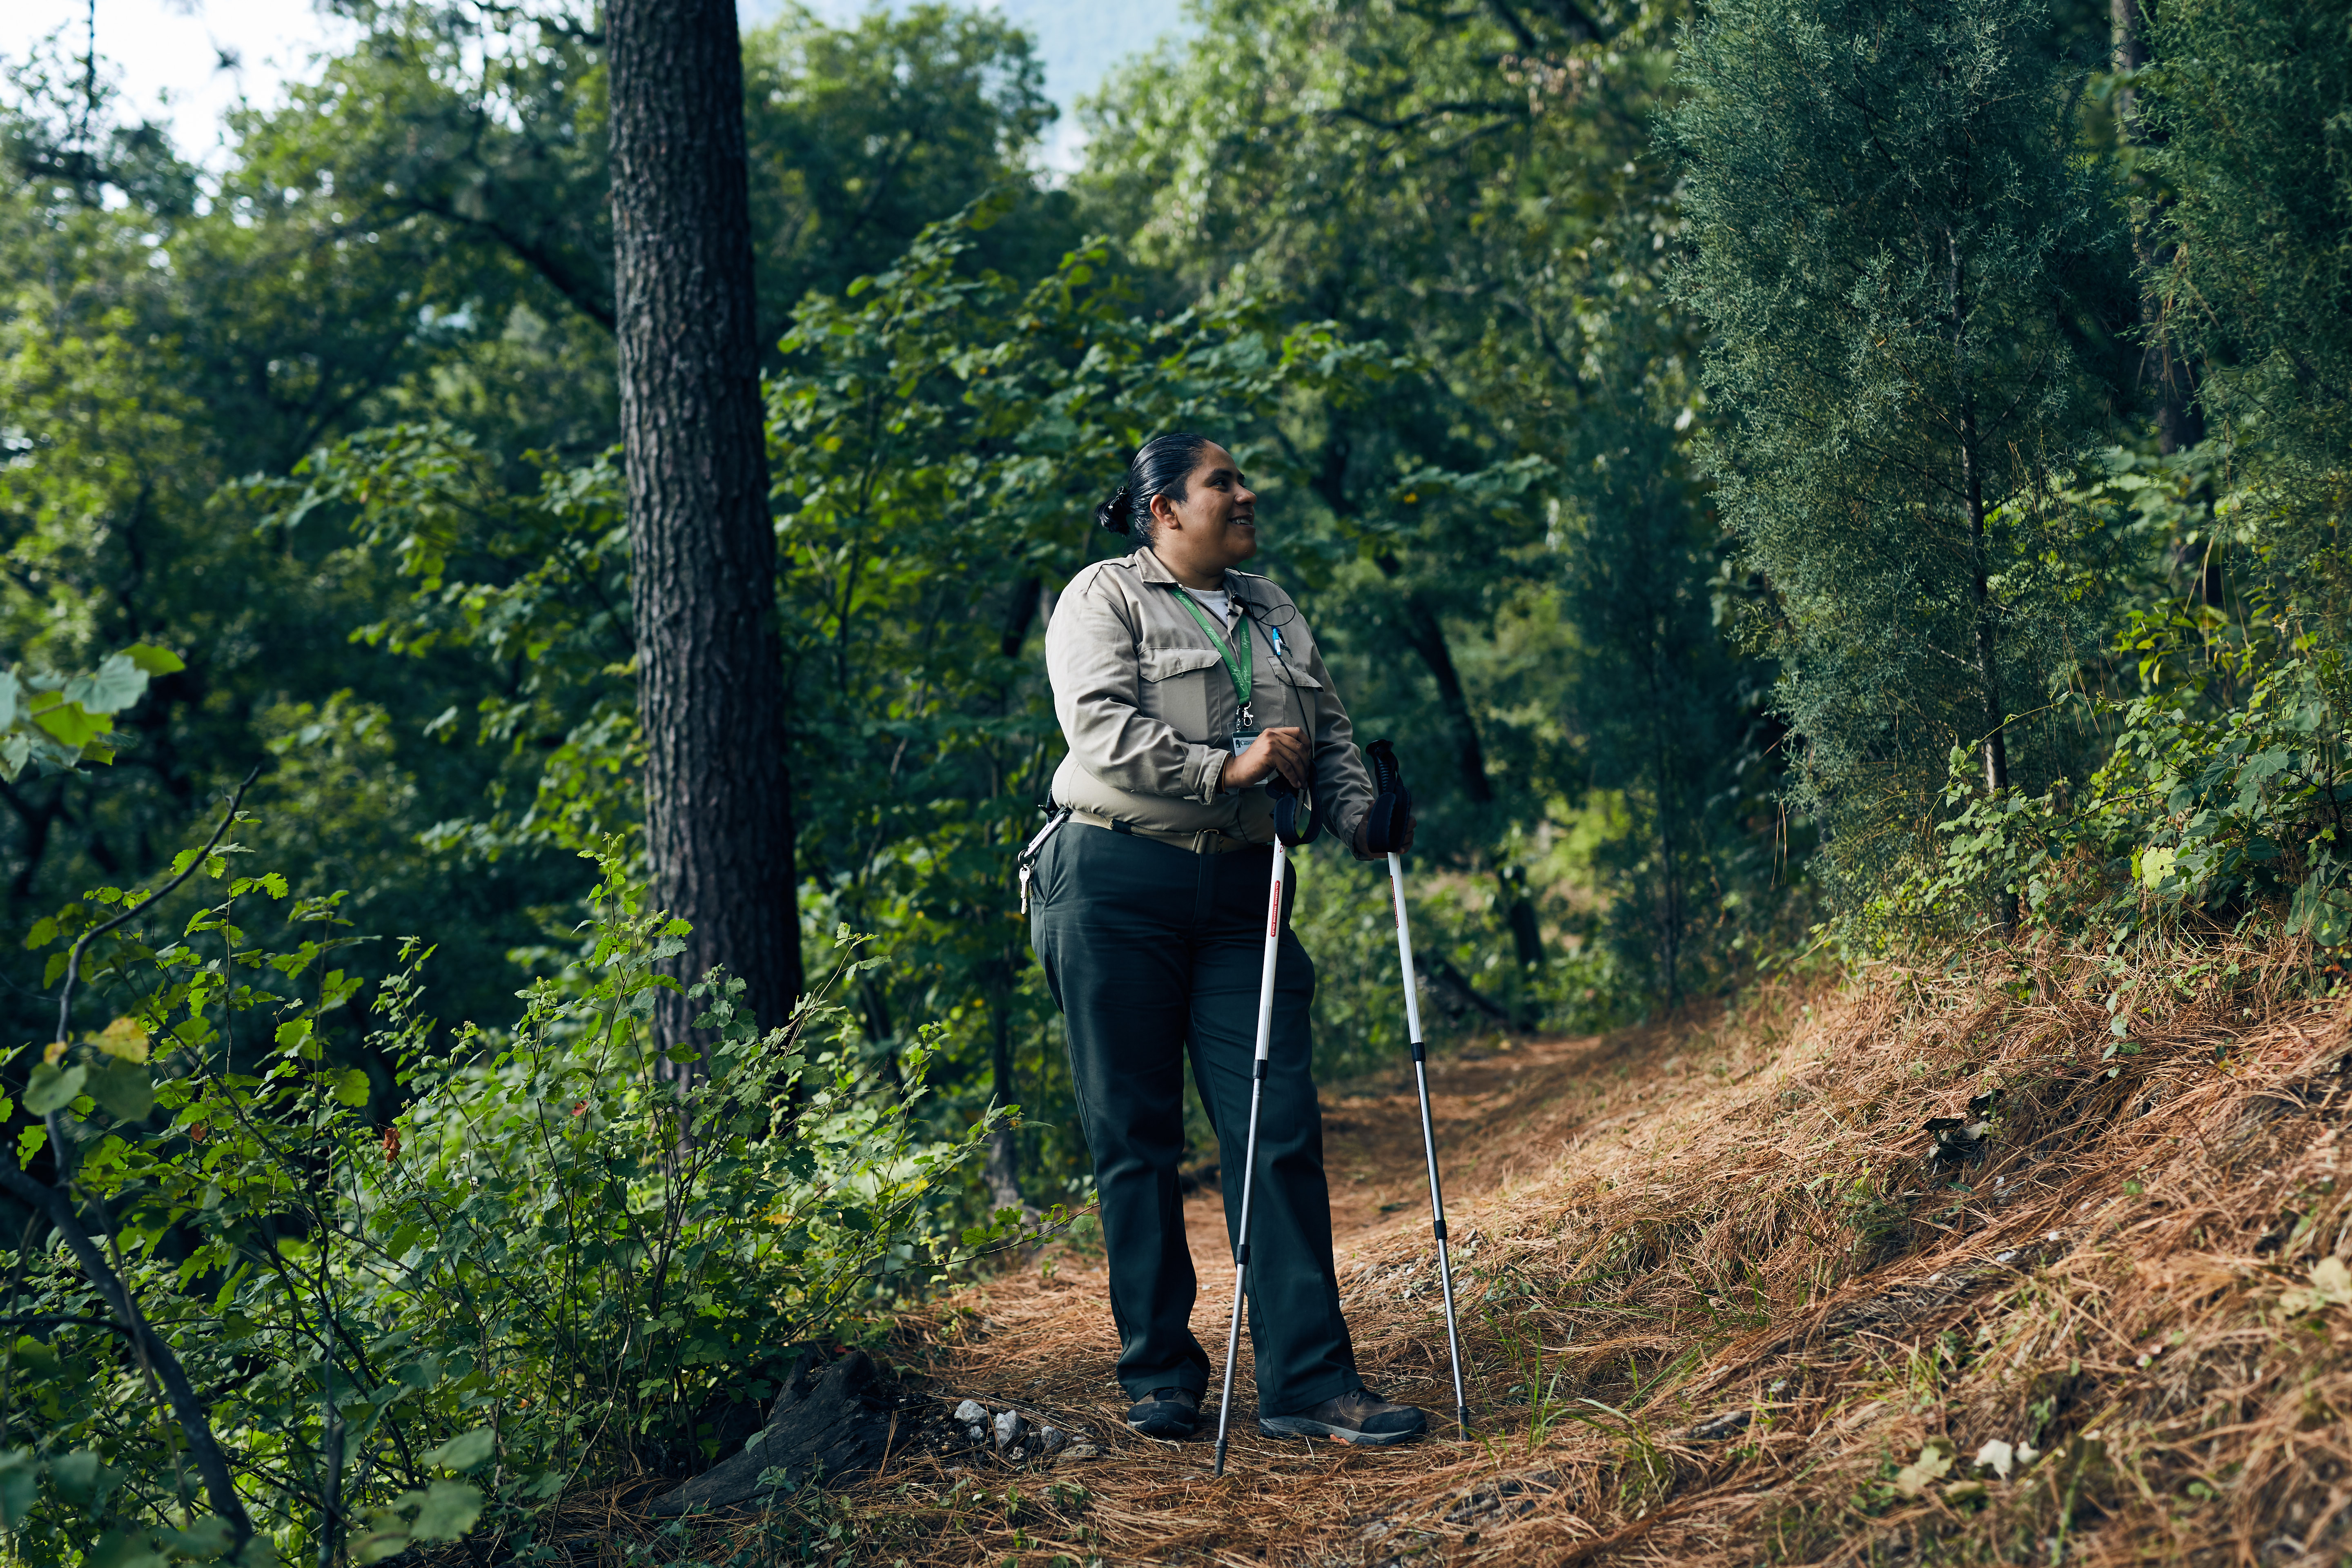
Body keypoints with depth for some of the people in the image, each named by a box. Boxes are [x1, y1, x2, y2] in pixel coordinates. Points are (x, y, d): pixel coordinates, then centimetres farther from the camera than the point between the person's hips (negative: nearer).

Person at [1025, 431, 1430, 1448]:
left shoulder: (1272, 611, 20)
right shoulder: (1104, 600, 1)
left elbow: (1329, 733, 18)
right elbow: (1101, 731, -14)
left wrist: (1359, 815, -1)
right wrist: (1228, 765, -19)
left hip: (1239, 893, 5)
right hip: (1116, 887, -5)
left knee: (1279, 1126, -4)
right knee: (1135, 1135, 1)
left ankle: (1307, 1381, -3)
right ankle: (1159, 1373, 12)